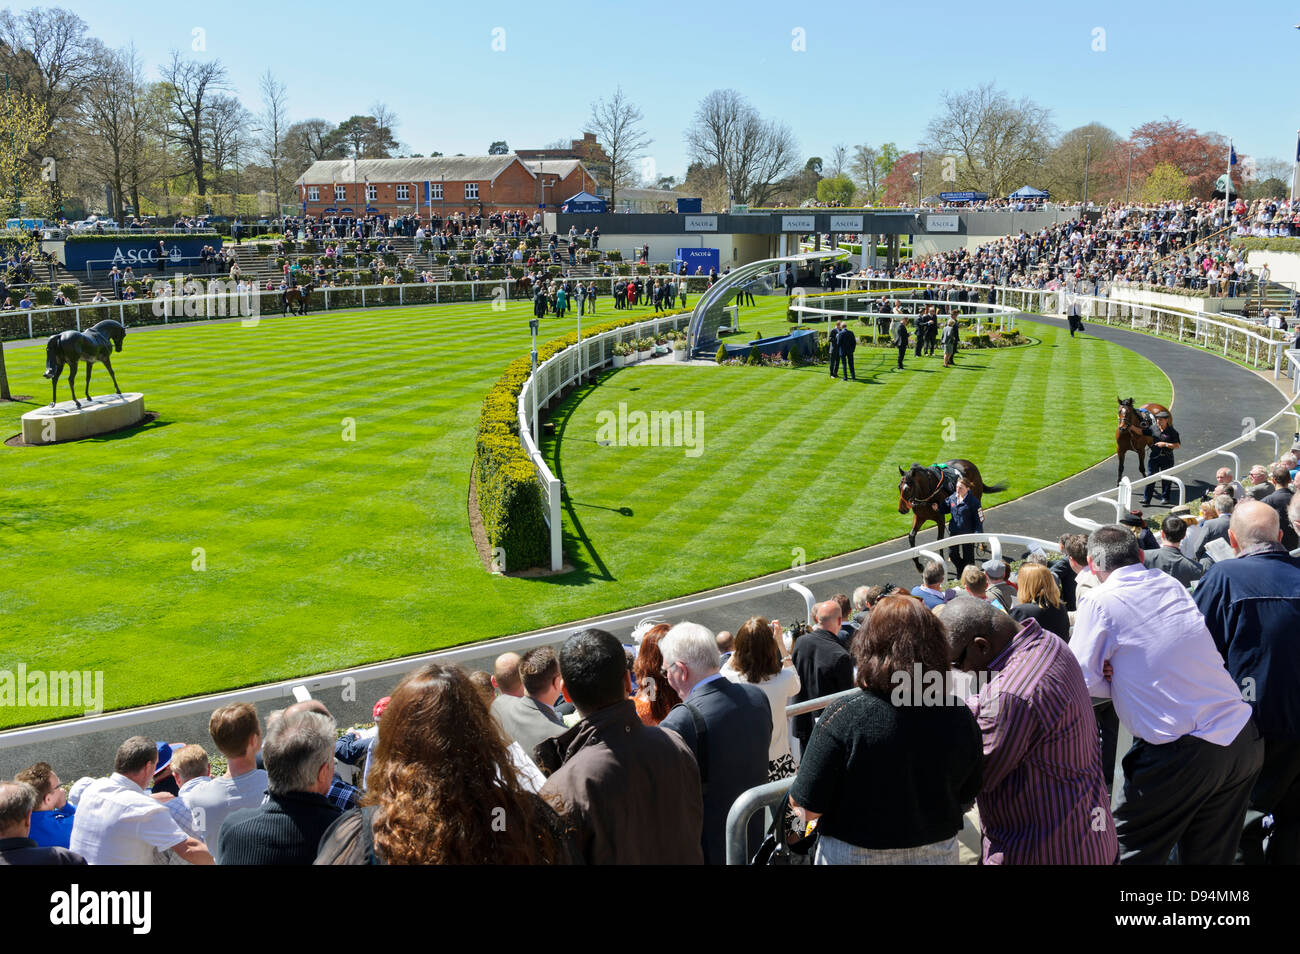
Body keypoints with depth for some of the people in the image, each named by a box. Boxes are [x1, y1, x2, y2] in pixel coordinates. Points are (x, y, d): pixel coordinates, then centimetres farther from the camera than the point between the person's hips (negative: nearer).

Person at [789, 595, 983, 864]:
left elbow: (807, 809, -20)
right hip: (938, 852, 3)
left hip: (854, 854, -3)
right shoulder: (959, 717, -15)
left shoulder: (844, 716, -26)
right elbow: (967, 797, 1)